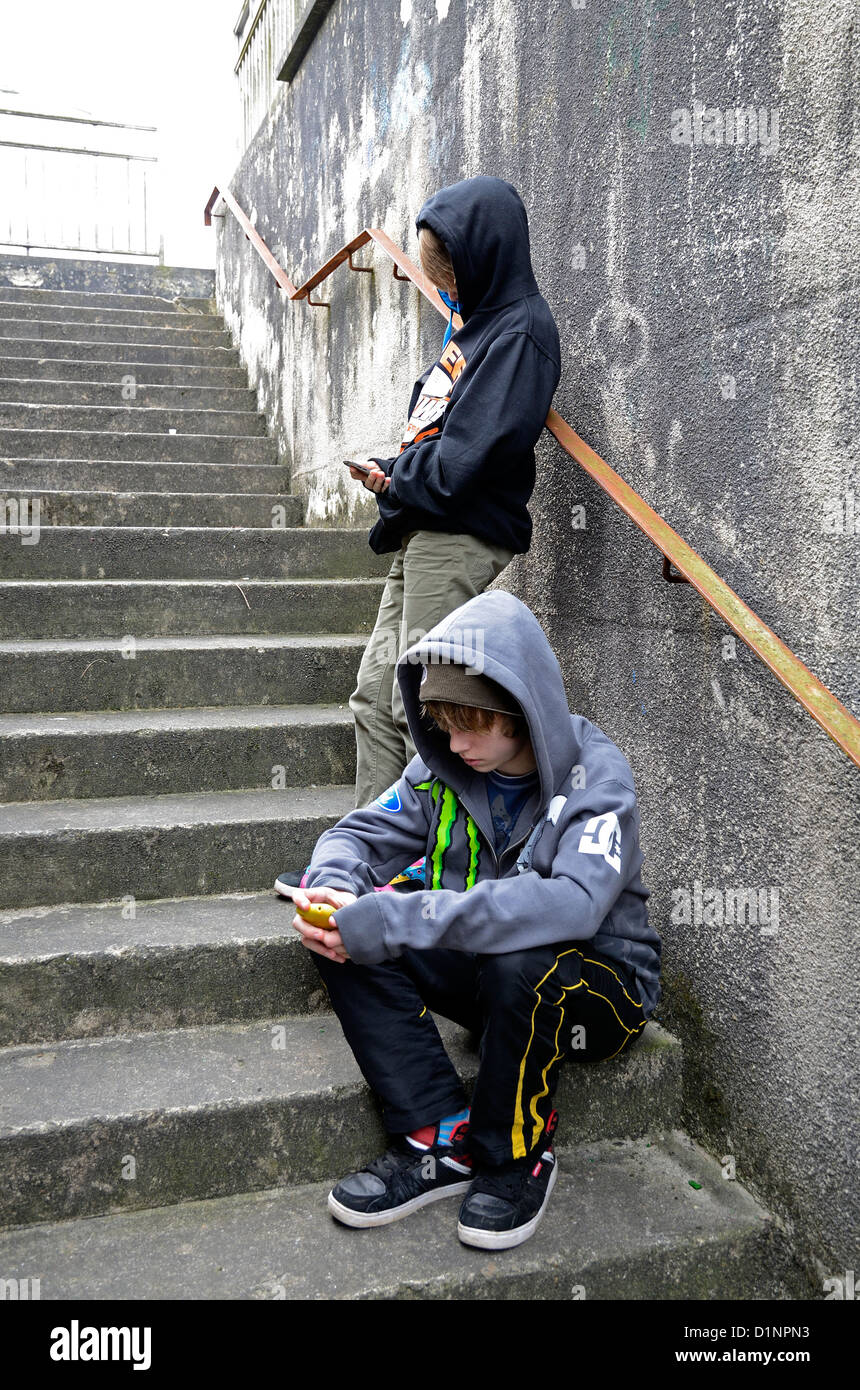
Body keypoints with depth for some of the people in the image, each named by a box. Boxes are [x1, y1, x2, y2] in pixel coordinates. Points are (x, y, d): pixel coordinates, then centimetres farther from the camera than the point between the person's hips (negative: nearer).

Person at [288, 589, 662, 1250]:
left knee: (521, 961, -39)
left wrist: (398, 920, -44)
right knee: (349, 936, -17)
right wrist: (332, 883, -28)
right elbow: (362, 832, -1)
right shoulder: (447, 765, -5)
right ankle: (443, 1141, -12)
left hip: (601, 984, -5)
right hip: (486, 970, 5)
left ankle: (515, 1157, -11)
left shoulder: (595, 774, -23)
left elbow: (573, 903, -39)